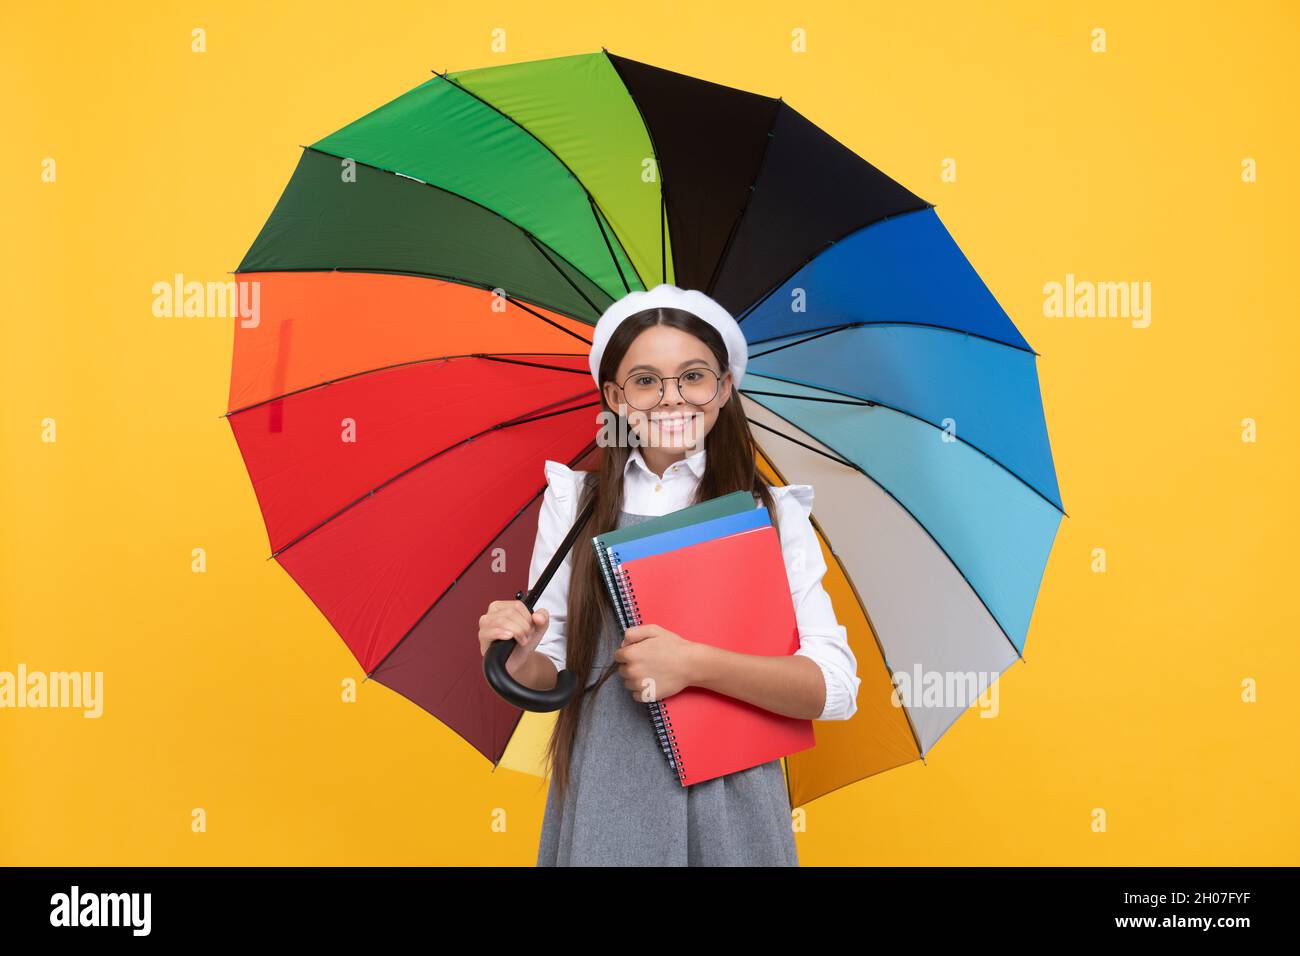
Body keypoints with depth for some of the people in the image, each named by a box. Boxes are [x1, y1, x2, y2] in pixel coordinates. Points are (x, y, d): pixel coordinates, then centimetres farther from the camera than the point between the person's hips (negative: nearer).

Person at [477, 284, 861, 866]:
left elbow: (837, 688, -11)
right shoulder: (572, 504, 0)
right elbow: (552, 675, 3)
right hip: (603, 812, 1)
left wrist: (695, 663, -23)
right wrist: (520, 660, -19)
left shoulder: (772, 514, -4)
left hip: (731, 811, 0)